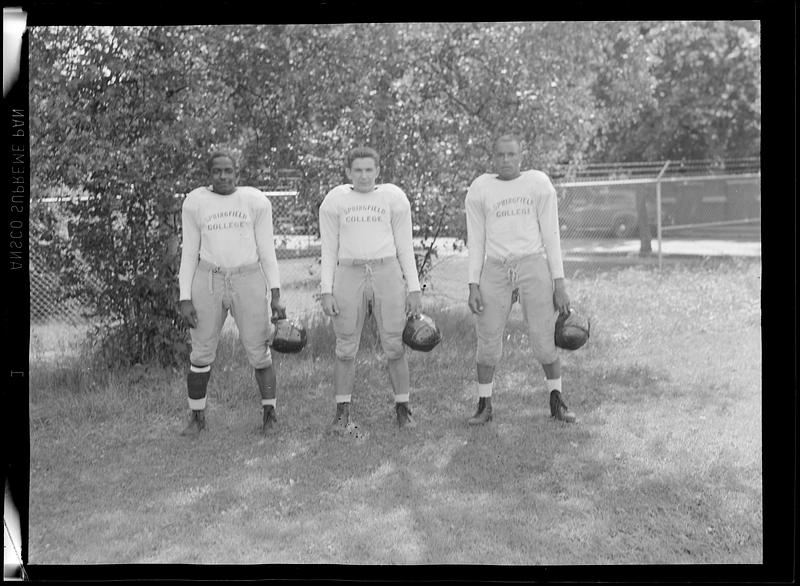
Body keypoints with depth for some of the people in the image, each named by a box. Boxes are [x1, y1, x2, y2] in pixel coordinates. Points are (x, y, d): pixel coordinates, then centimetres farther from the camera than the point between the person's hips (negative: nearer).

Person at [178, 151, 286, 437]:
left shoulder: (256, 201, -2)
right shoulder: (195, 203, 1)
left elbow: (267, 250, 0)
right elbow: (189, 253, 3)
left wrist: (276, 297, -6)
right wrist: (185, 300, -4)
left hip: (248, 283, -1)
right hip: (208, 283, 1)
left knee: (259, 353, -1)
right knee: (201, 354, 3)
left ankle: (269, 414, 16)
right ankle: (197, 417, 21)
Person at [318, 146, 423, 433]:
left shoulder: (394, 197, 5)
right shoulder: (334, 201, 6)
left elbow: (405, 247, 7)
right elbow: (329, 250, 7)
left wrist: (414, 289, 2)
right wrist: (326, 291, -2)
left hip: (387, 275, 0)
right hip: (349, 277, 0)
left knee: (394, 348, -1)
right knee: (345, 350, 1)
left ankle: (403, 409, 13)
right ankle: (342, 414, 11)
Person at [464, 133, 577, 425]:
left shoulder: (539, 184, 5)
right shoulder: (479, 190, 6)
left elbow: (550, 235, 4)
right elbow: (476, 241, 7)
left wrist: (559, 283, -1)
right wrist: (473, 286, -1)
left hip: (533, 264, -1)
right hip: (495, 269, 1)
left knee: (544, 339, -3)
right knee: (488, 340, 0)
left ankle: (556, 402, 13)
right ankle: (484, 405, 13)